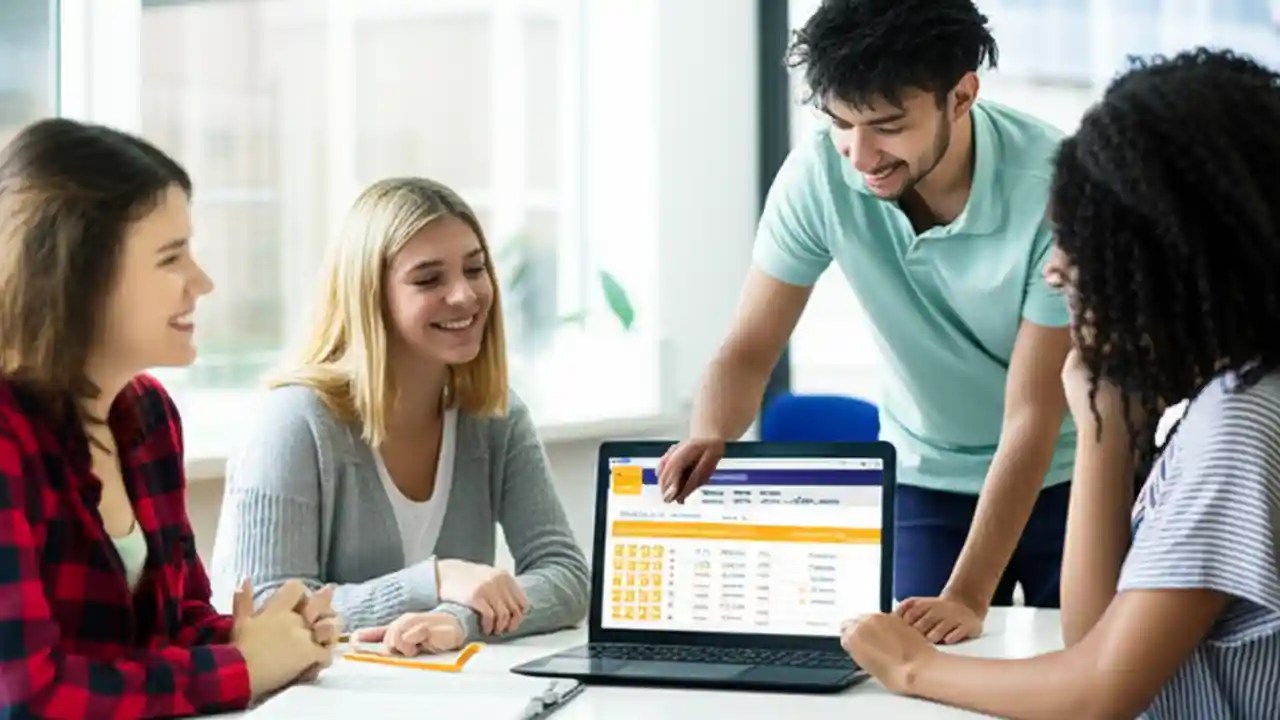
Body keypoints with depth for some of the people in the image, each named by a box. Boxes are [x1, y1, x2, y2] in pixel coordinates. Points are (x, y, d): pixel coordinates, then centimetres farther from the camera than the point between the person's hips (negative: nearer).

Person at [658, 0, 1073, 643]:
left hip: (1060, 477, -2)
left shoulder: (1051, 185, -29)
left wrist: (967, 596, -30)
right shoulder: (817, 174, -21)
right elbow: (749, 350, -13)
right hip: (923, 478, 2)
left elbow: (1032, 415, -26)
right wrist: (708, 439, -36)